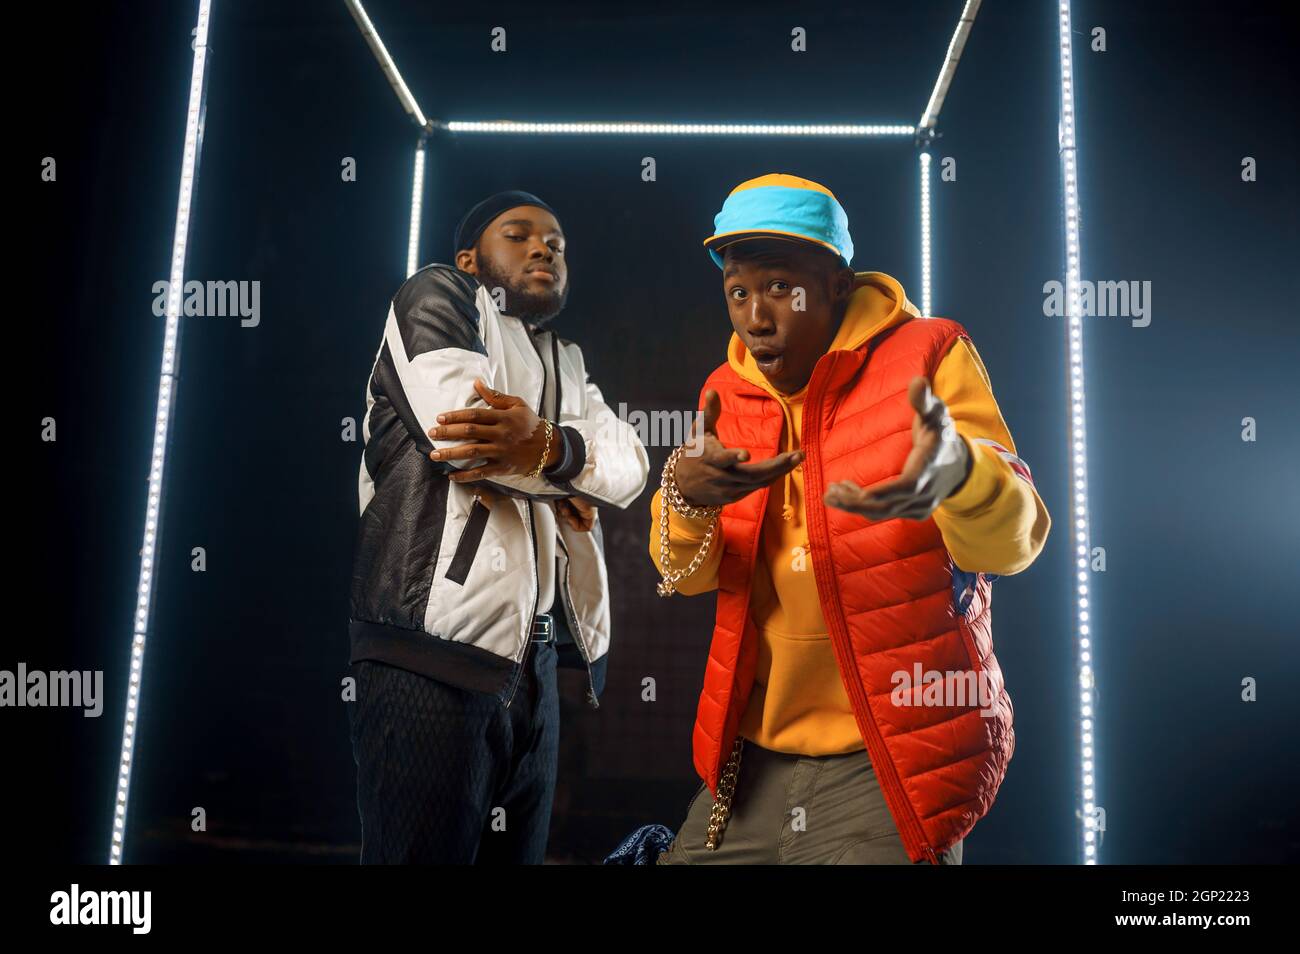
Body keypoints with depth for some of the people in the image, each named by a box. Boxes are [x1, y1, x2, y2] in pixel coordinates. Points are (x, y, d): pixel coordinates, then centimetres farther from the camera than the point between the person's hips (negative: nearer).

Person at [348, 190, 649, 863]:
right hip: (437, 650, -7)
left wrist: (546, 444, -16)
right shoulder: (436, 294, 6)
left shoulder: (567, 363, 26)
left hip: (532, 659, 7)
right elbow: (460, 426, -14)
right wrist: (565, 482, 2)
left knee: (515, 853, 11)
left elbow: (628, 465, 6)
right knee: (425, 853, -4)